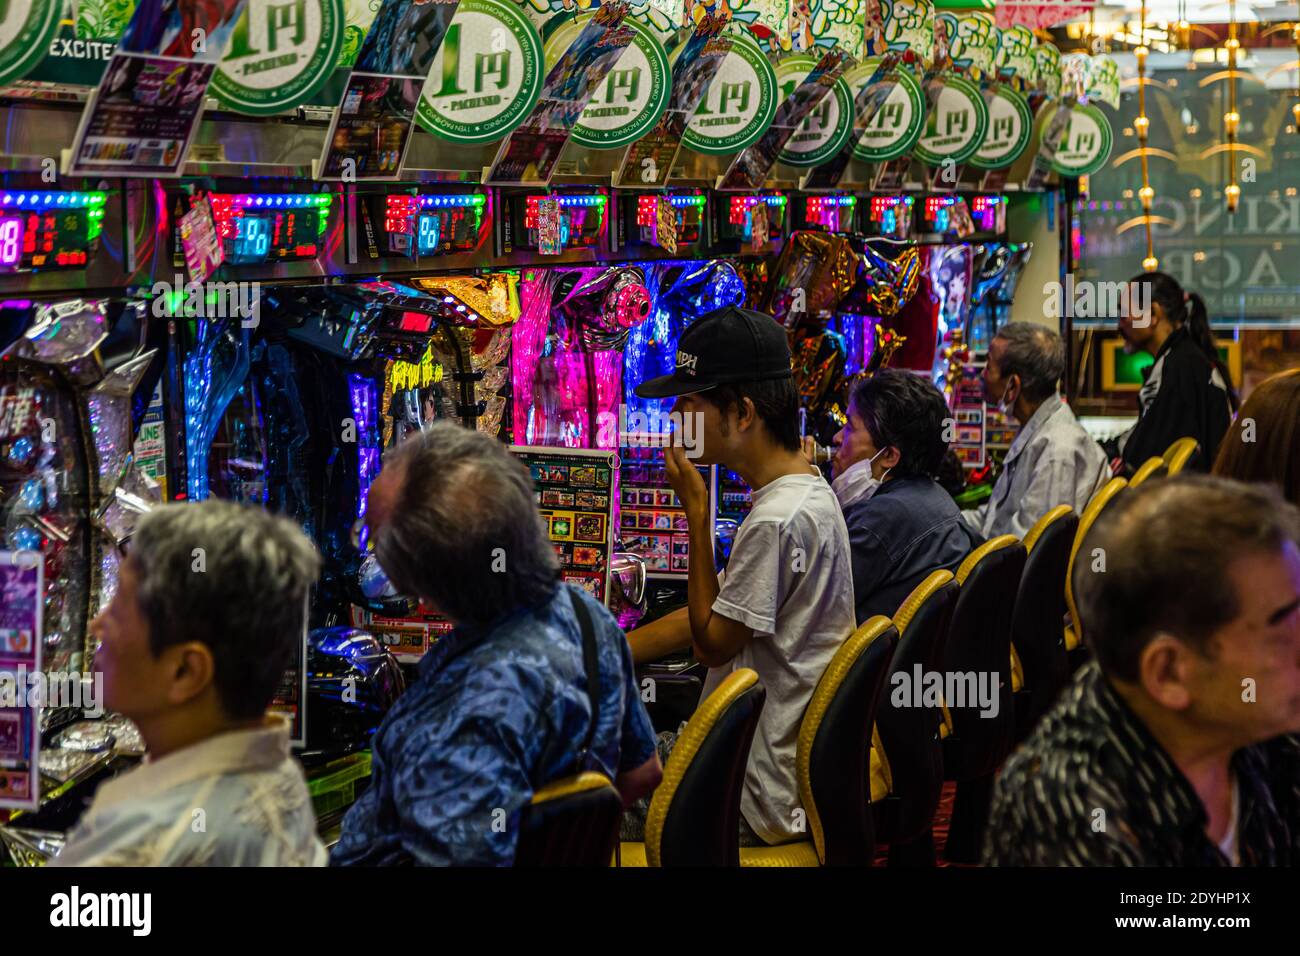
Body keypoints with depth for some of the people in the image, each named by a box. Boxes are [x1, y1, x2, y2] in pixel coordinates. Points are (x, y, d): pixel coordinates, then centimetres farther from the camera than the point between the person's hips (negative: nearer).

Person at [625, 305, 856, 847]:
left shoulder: (777, 521, -25)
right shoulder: (808, 493, 7)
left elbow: (712, 643, -14)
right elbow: (716, 614, 14)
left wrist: (696, 510, -13)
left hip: (765, 796, -10)